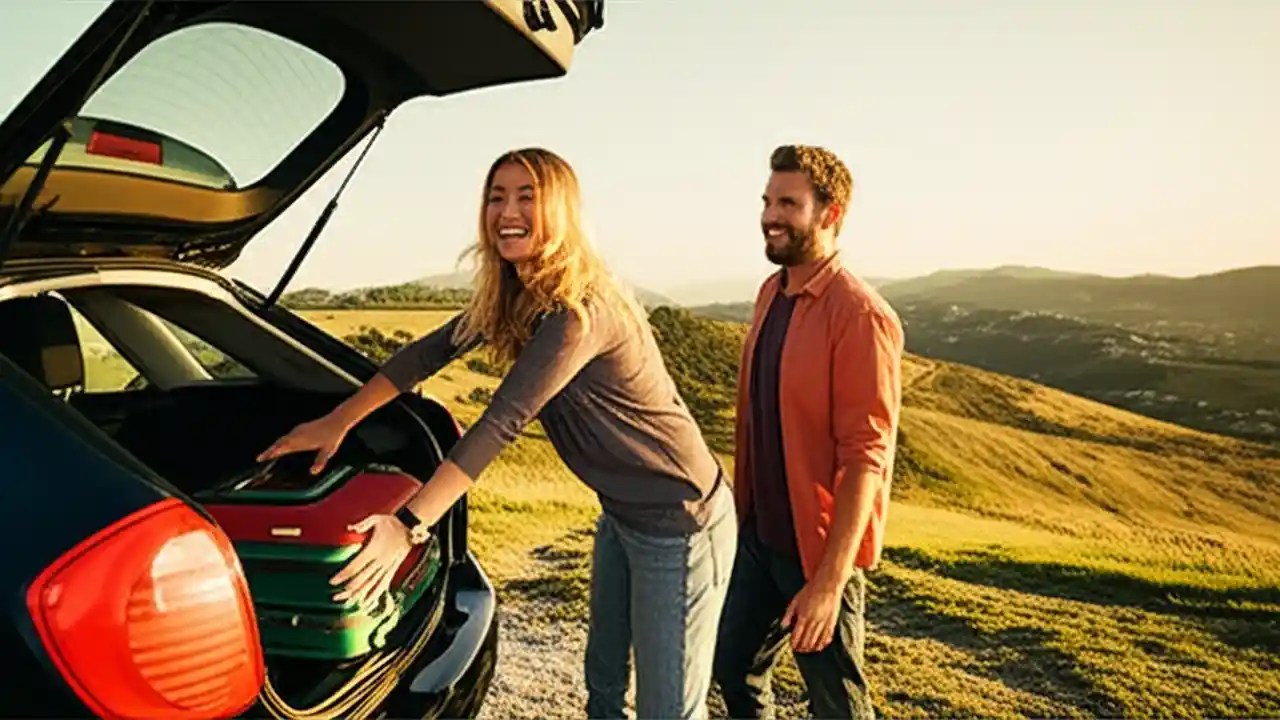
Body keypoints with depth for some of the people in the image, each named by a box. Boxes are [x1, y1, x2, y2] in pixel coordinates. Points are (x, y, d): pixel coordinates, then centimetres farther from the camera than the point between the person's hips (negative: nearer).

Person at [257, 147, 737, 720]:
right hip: (621, 516, 9)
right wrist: (337, 422, 3)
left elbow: (502, 422, -32)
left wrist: (408, 525, -32)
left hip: (678, 523, -9)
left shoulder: (582, 310, -27)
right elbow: (430, 352, 5)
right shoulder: (512, 298, 1)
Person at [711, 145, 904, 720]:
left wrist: (829, 580, -23)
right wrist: (741, 509, 15)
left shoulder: (860, 316, -20)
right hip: (757, 534, 7)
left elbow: (866, 457, -22)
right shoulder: (770, 293, 5)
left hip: (819, 548, -7)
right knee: (734, 667, 20)